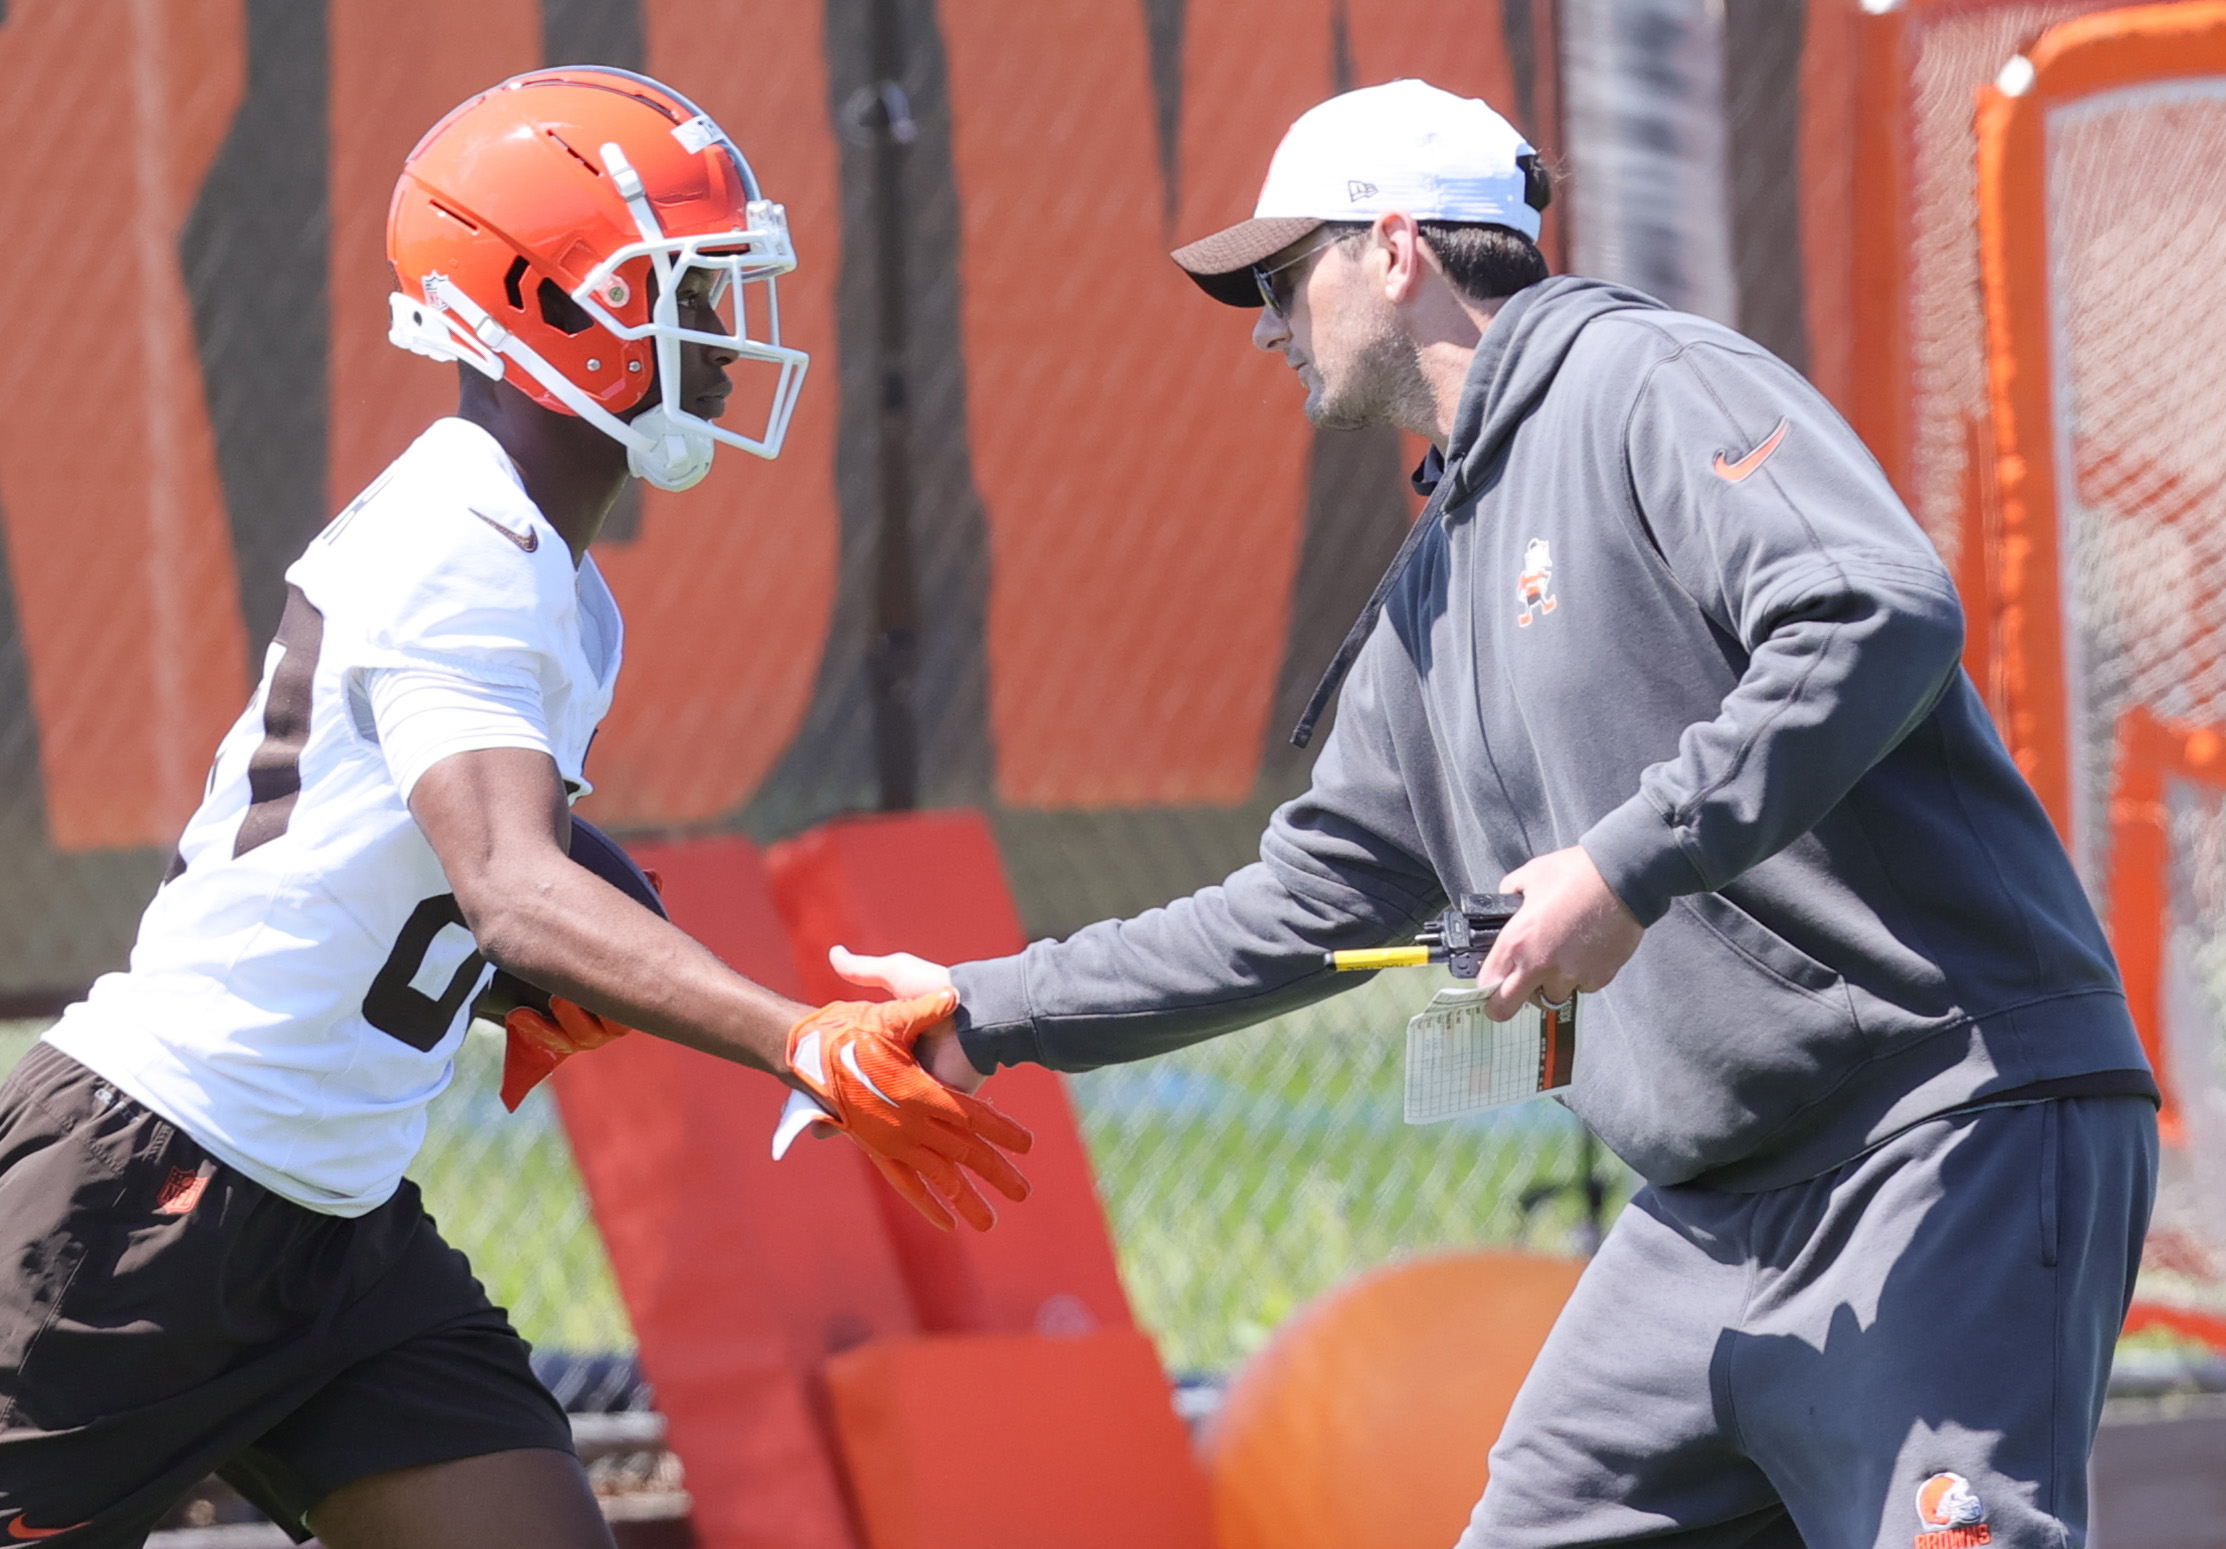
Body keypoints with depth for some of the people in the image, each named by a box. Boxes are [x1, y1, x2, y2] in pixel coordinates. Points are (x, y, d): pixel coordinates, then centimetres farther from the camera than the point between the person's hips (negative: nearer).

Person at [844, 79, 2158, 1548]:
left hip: (1957, 1135, -9)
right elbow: (1319, 899, 28)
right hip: (1720, 1202, 10)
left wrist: (1626, 865, -24)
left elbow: (1883, 614, -23)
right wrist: (992, 1014, 27)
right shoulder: (1440, 581, 21)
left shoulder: (1646, 385, -7)